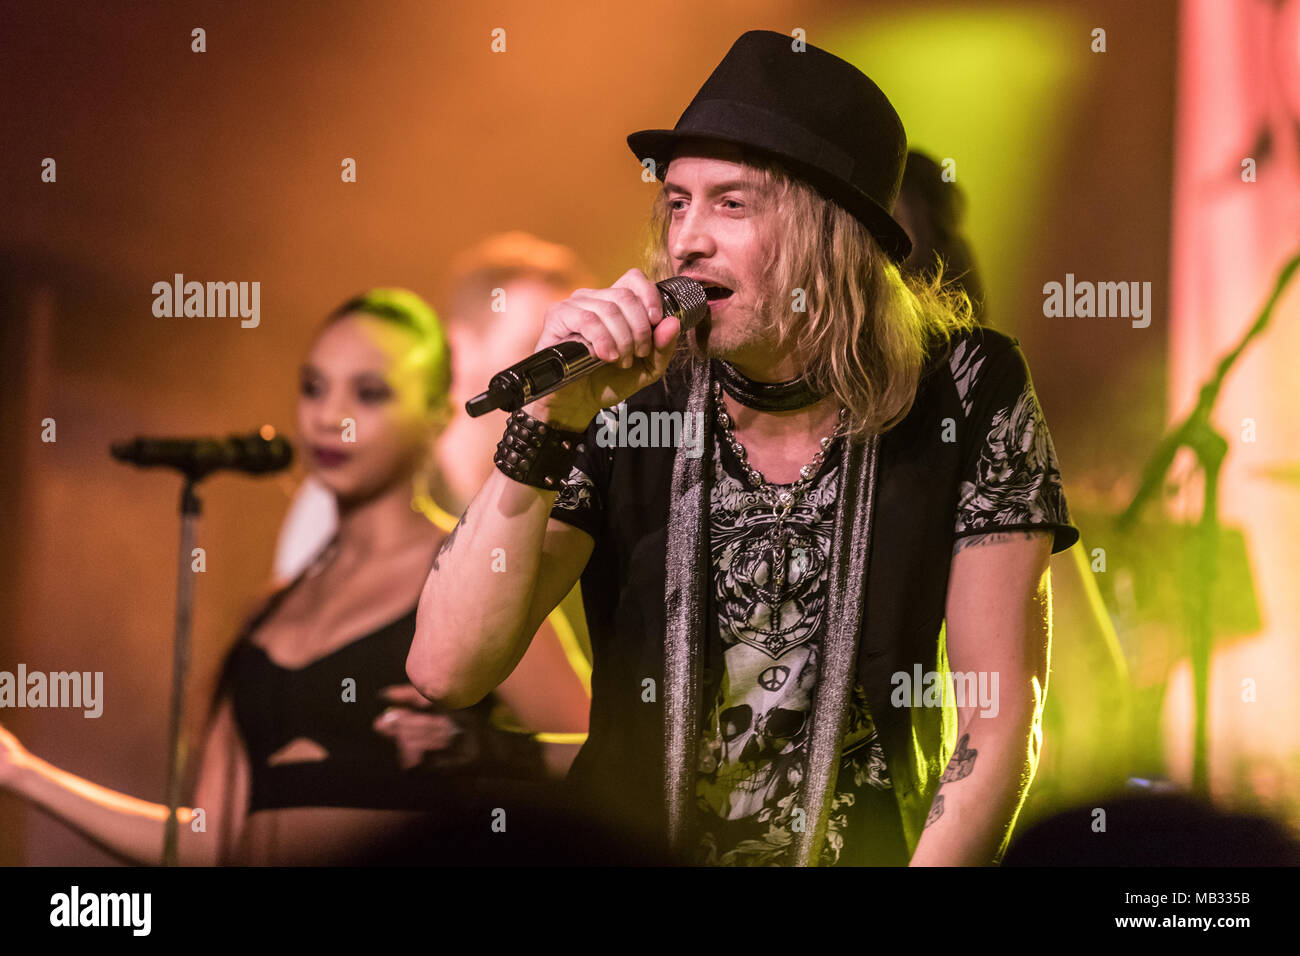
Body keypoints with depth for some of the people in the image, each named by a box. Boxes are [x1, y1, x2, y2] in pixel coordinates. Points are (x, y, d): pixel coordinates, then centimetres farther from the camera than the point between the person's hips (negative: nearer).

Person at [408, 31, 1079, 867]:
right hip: (633, 848, 0)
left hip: (876, 850, 1)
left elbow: (1003, 716, -3)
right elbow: (445, 671, -10)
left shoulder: (971, 395, -4)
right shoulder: (626, 404, -2)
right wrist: (550, 420, -17)